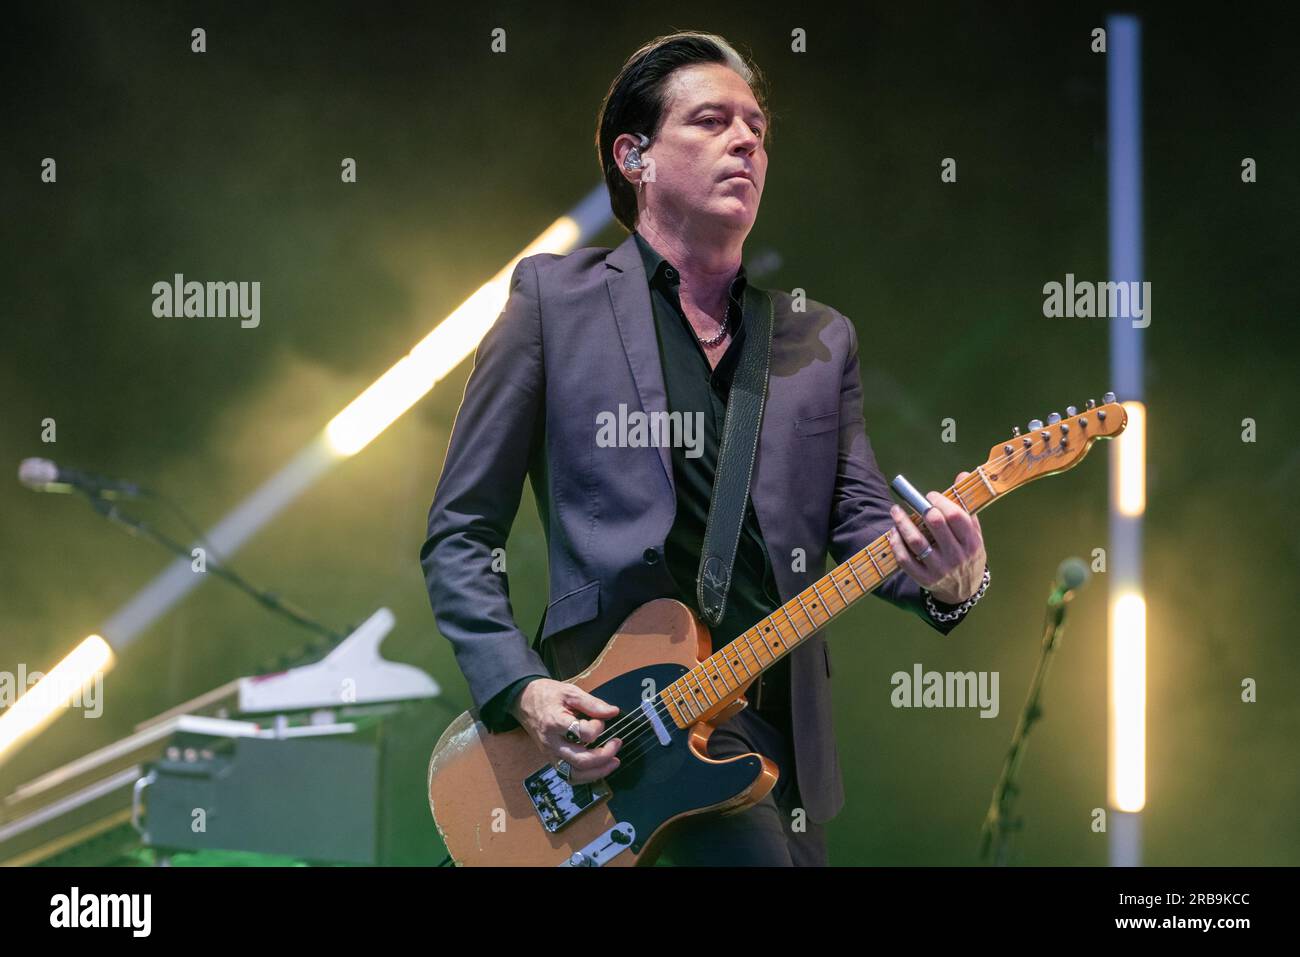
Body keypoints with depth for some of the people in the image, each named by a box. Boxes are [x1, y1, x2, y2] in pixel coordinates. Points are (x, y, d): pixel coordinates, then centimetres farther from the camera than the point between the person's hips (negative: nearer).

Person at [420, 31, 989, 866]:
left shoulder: (822, 339, 17)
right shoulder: (554, 298, 4)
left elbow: (860, 519, 7)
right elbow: (460, 536, 3)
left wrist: (946, 579, -16)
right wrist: (521, 691, -12)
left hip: (784, 723, 5)